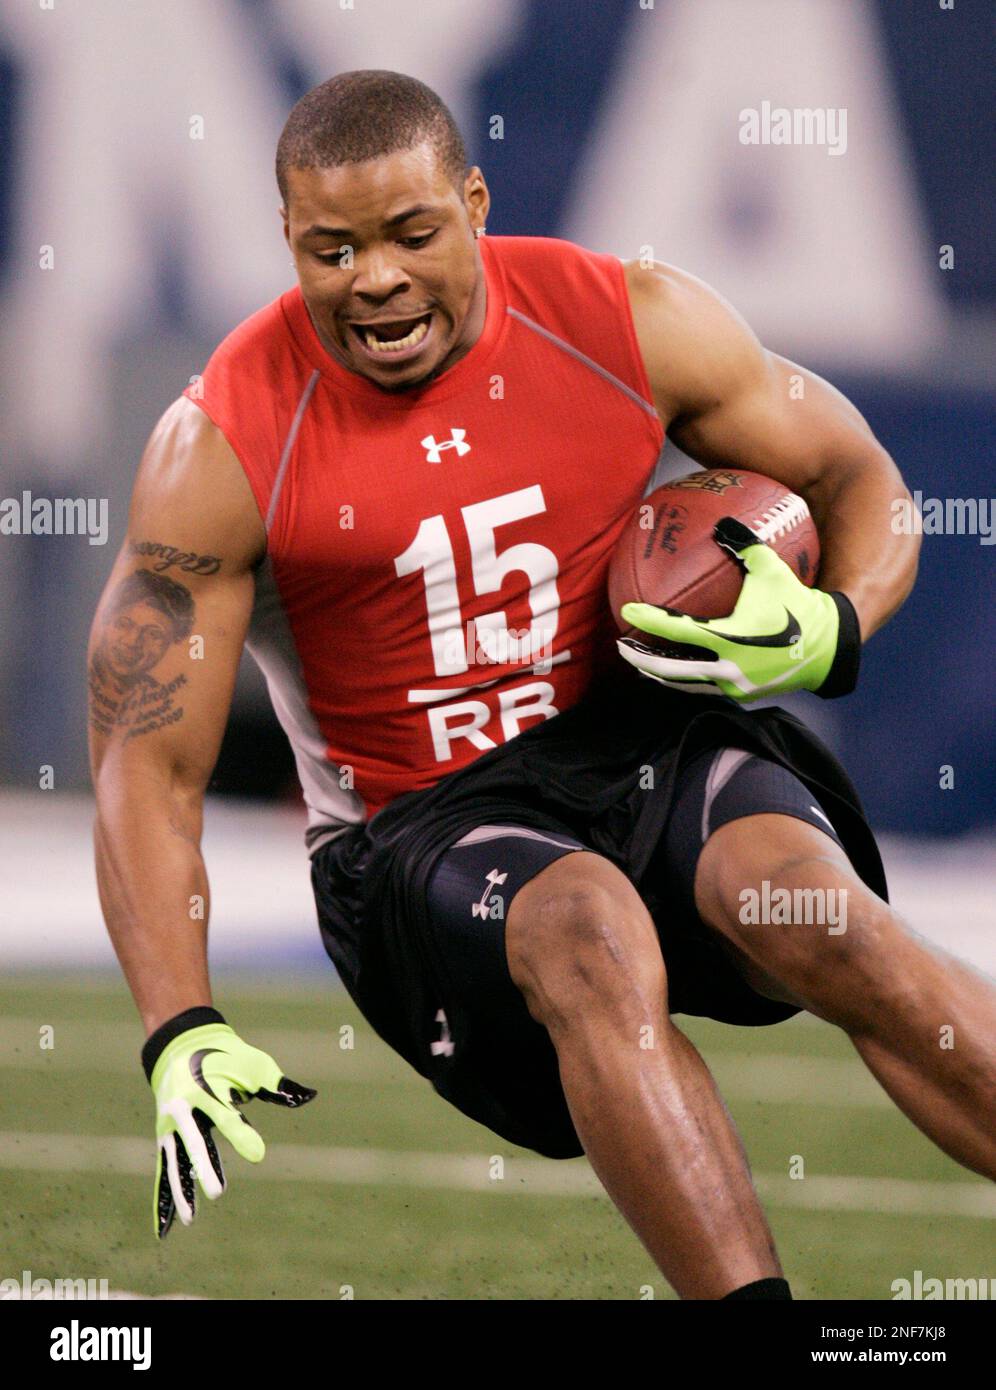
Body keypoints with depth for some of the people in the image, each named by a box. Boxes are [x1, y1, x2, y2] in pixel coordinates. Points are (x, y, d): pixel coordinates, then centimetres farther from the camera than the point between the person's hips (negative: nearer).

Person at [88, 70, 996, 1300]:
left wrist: (832, 633, -13)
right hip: (412, 827, -1)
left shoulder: (632, 324, -1)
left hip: (642, 739, 2)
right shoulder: (225, 448, -7)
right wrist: (180, 1039, -19)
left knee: (818, 914, -31)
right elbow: (147, 762, -6)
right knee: (587, 931, -36)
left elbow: (859, 479, 11)